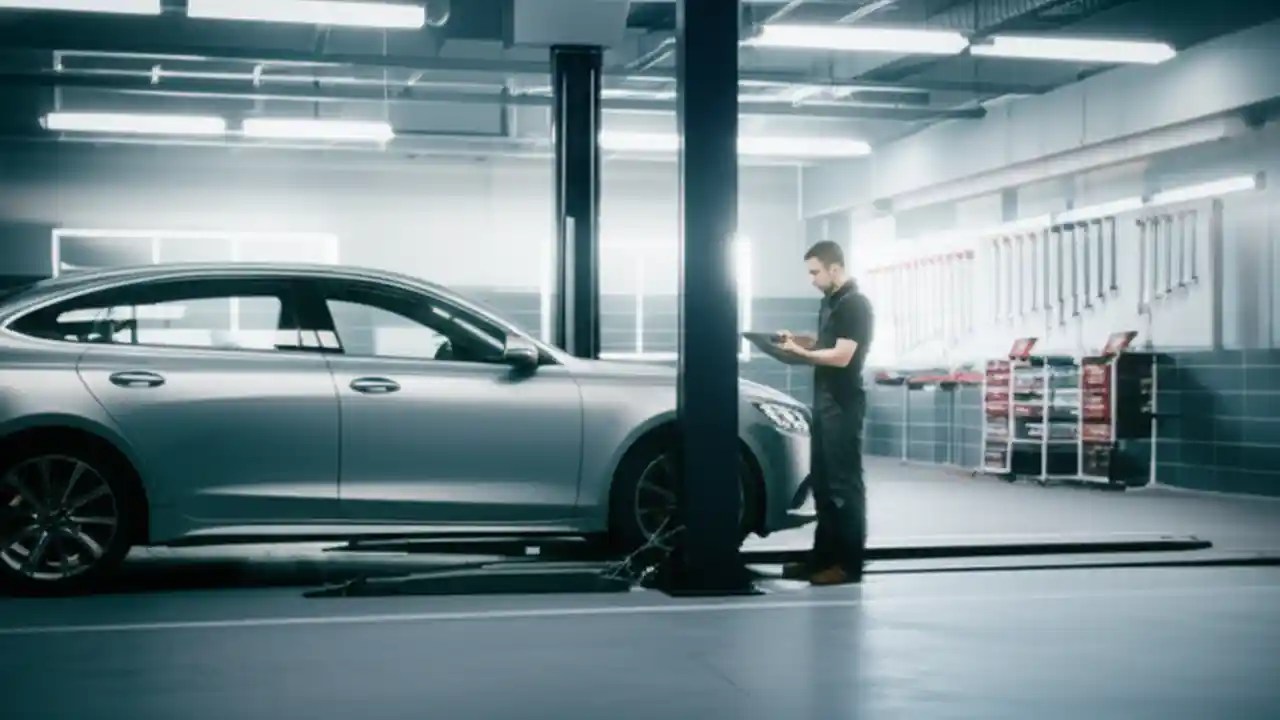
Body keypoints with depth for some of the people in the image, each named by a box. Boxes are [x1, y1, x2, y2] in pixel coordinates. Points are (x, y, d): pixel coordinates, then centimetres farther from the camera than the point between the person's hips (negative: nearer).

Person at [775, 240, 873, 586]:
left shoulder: (855, 304, -13)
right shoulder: (829, 302, 16)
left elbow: (841, 356, -19)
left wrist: (800, 353, -15)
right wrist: (797, 342, 7)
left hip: (843, 405, -9)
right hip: (824, 402, 10)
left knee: (845, 484, -7)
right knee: (822, 483, 11)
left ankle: (849, 564, -4)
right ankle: (823, 557, 17)